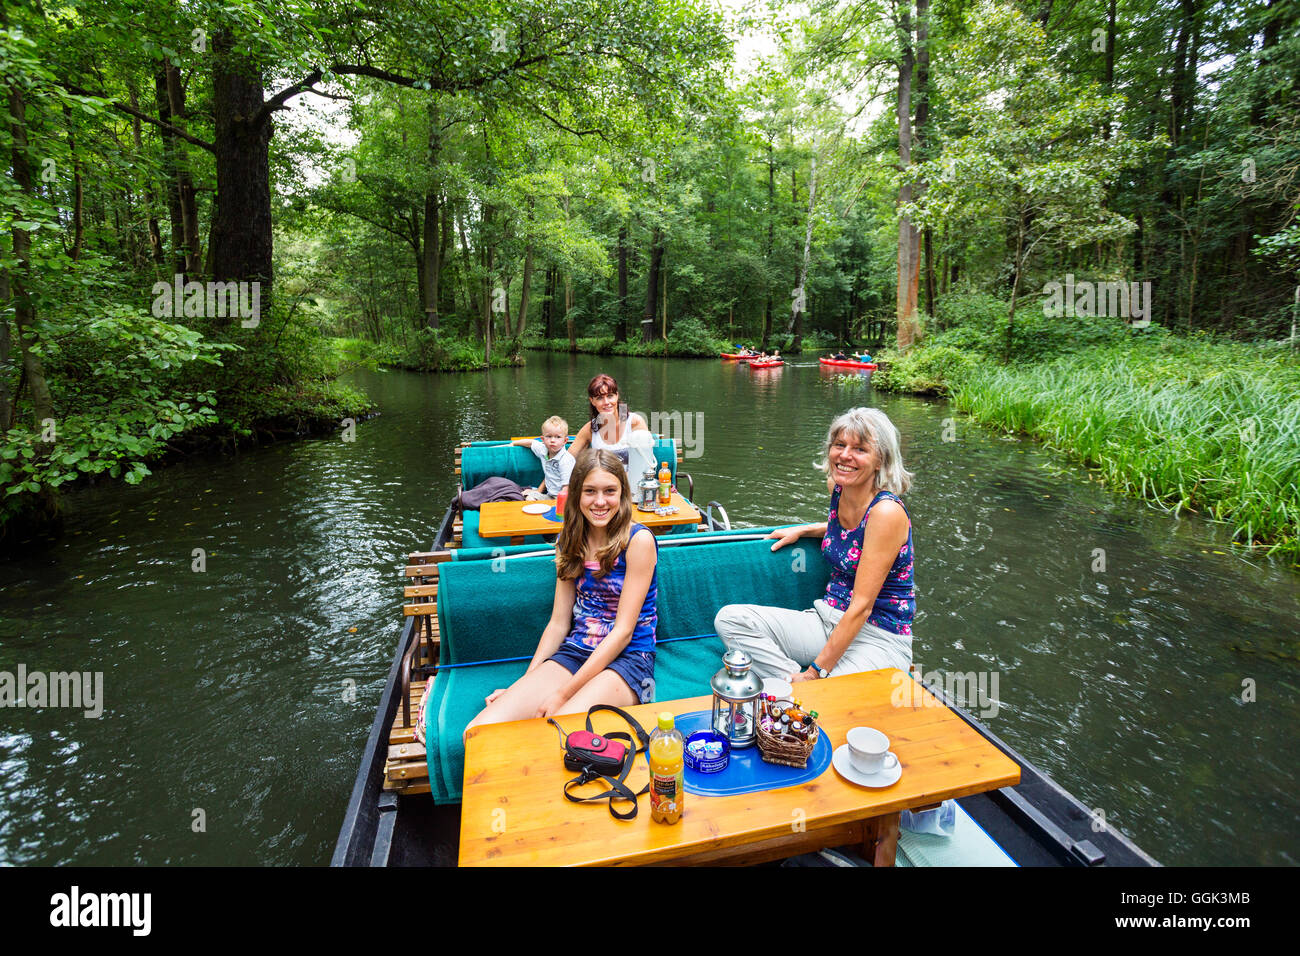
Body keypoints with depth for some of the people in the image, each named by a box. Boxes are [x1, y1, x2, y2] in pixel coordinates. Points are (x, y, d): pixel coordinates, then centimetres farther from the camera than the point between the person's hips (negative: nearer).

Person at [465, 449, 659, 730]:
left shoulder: (638, 540, -9)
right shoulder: (571, 541, 10)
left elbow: (623, 631, -13)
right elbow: (559, 622, 10)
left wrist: (564, 693, -17)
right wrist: (525, 683, -1)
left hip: (628, 658, -5)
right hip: (574, 652, 5)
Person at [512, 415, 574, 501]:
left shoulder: (566, 460, -21)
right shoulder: (543, 450, 3)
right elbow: (530, 442, 25)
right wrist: (513, 443, 34)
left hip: (560, 496, -8)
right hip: (549, 494, 8)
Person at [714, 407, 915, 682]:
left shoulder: (887, 510, -20)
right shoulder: (837, 488, 2)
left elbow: (862, 606, -21)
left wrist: (816, 672, -21)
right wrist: (802, 530, 14)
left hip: (879, 639, -8)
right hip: (828, 619, 8)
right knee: (729, 618, -12)